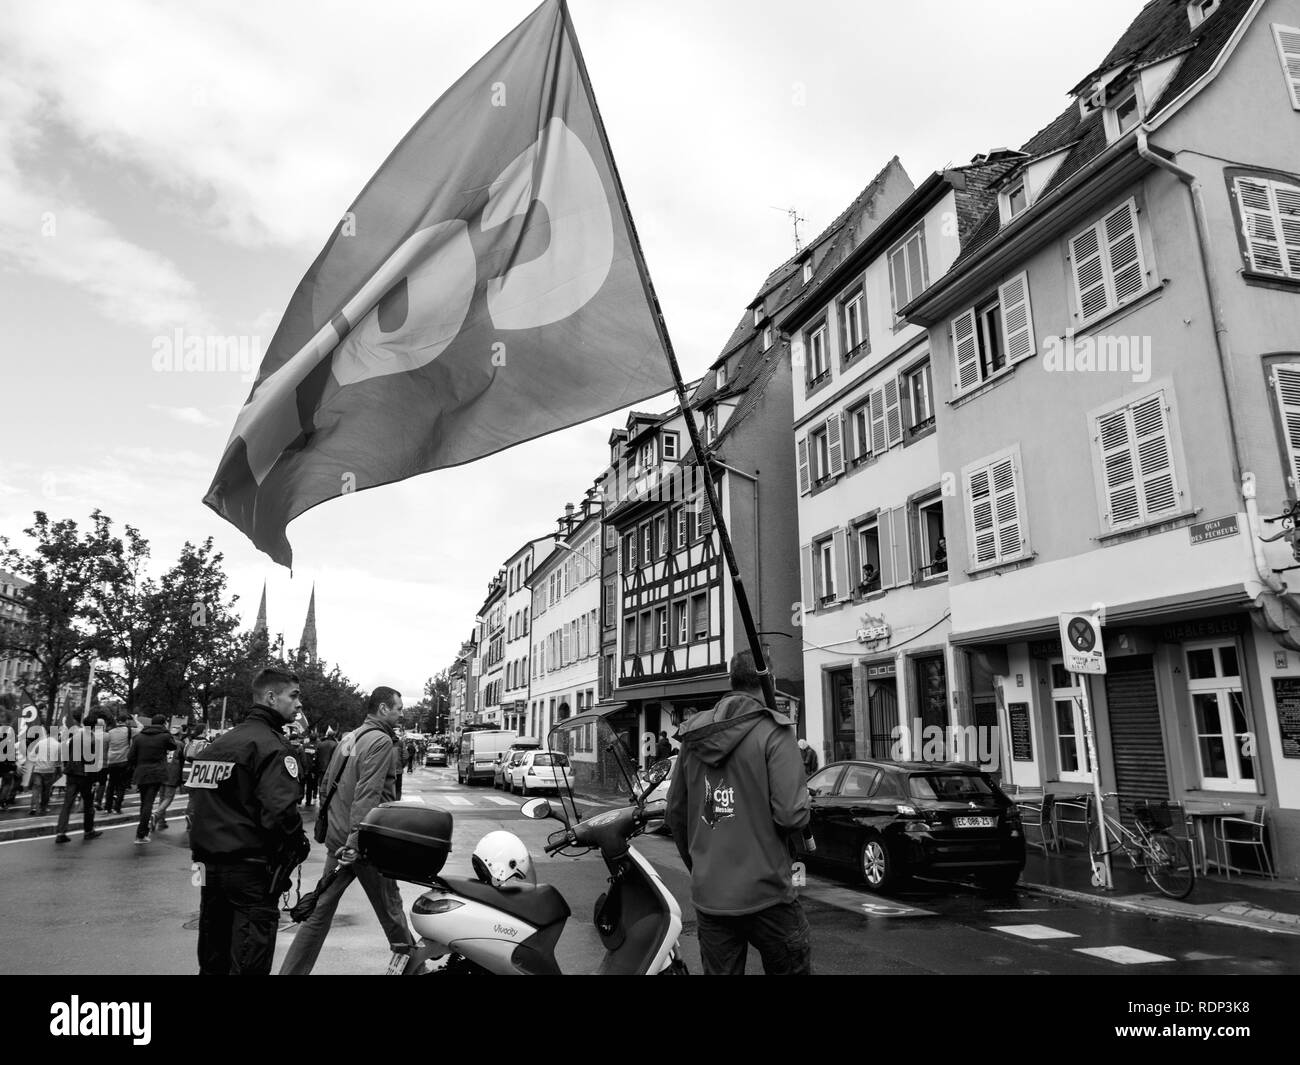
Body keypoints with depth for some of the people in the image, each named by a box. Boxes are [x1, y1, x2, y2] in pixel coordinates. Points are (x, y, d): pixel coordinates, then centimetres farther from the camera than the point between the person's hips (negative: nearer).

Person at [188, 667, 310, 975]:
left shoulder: (216, 743, 12)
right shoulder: (271, 744, -15)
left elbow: (197, 805, 15)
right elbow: (280, 809, -26)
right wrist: (299, 844, -10)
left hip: (208, 865, 9)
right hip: (251, 868, -8)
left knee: (213, 963, 19)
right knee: (248, 963, -1)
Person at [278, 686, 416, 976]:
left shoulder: (348, 739, 13)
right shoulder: (381, 741, -15)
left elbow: (326, 783, 18)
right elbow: (368, 793, -24)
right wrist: (356, 838, -27)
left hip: (336, 839, 8)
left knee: (321, 909, 12)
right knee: (389, 906, 10)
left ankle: (291, 971, 12)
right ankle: (409, 956, 26)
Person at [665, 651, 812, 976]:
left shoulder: (692, 736, 5)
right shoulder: (773, 732, -12)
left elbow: (674, 813, 9)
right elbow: (790, 814, -20)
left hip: (707, 896, 5)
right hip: (763, 893, -5)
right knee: (792, 969, 12)